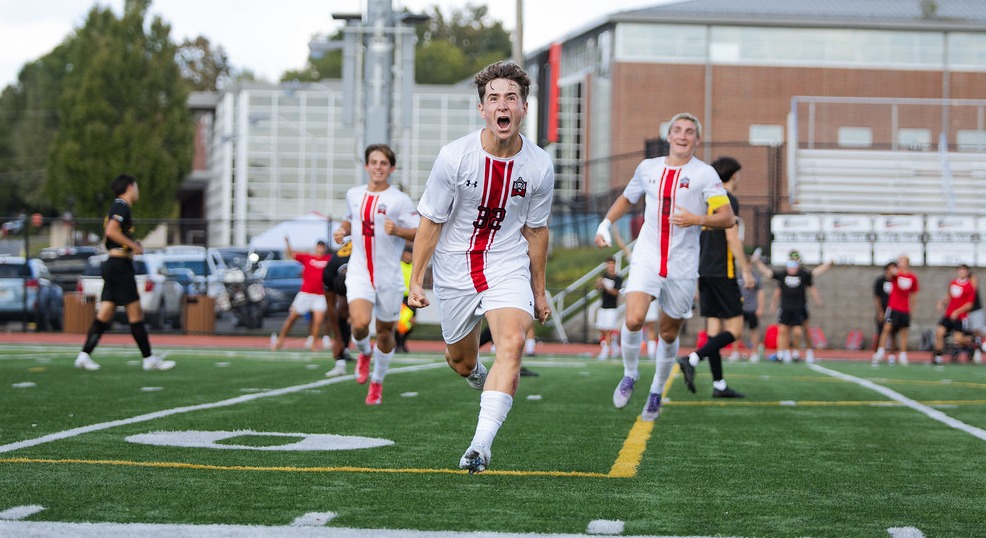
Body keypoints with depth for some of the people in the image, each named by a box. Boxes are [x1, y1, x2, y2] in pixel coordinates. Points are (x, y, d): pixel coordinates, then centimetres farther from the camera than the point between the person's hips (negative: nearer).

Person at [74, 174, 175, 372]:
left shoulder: (118, 206, 19)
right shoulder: (122, 207, -10)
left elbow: (108, 236, 25)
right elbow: (111, 231, -24)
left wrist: (132, 245, 16)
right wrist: (134, 245, -17)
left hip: (112, 265, 10)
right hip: (120, 265, -10)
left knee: (105, 314, 5)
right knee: (135, 313, -5)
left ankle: (84, 355, 1)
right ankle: (149, 359, -1)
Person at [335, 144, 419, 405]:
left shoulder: (399, 200, -6)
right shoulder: (354, 195, 8)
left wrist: (397, 231, -24)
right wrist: (343, 230, 6)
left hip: (389, 275, -2)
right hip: (359, 272, 2)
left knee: (385, 331, 9)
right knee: (359, 323, -22)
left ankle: (377, 381, 31)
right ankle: (364, 353, 14)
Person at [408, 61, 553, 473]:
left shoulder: (539, 166, -9)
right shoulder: (454, 156, -15)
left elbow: (535, 230, 5)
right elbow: (431, 222, -5)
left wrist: (539, 291, 12)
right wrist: (416, 280, -4)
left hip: (509, 266, 0)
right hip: (455, 271, 0)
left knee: (512, 342, -24)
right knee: (460, 360, 13)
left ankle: (481, 445, -27)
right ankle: (479, 376, 52)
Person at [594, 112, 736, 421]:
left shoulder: (705, 174, -2)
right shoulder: (648, 168, 9)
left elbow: (728, 218, -8)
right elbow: (626, 198, 27)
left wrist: (697, 219, -25)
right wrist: (606, 224, 13)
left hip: (682, 266, -1)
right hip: (646, 259, 1)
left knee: (668, 333, 8)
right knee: (634, 320, -20)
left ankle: (656, 393, 29)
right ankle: (630, 375, 5)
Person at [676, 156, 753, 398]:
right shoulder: (728, 199, -7)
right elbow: (732, 237, -16)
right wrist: (746, 270, -12)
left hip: (704, 272, 8)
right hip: (723, 273, -8)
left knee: (714, 329, 7)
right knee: (734, 330, -6)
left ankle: (719, 384, 6)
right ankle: (692, 359, -23)